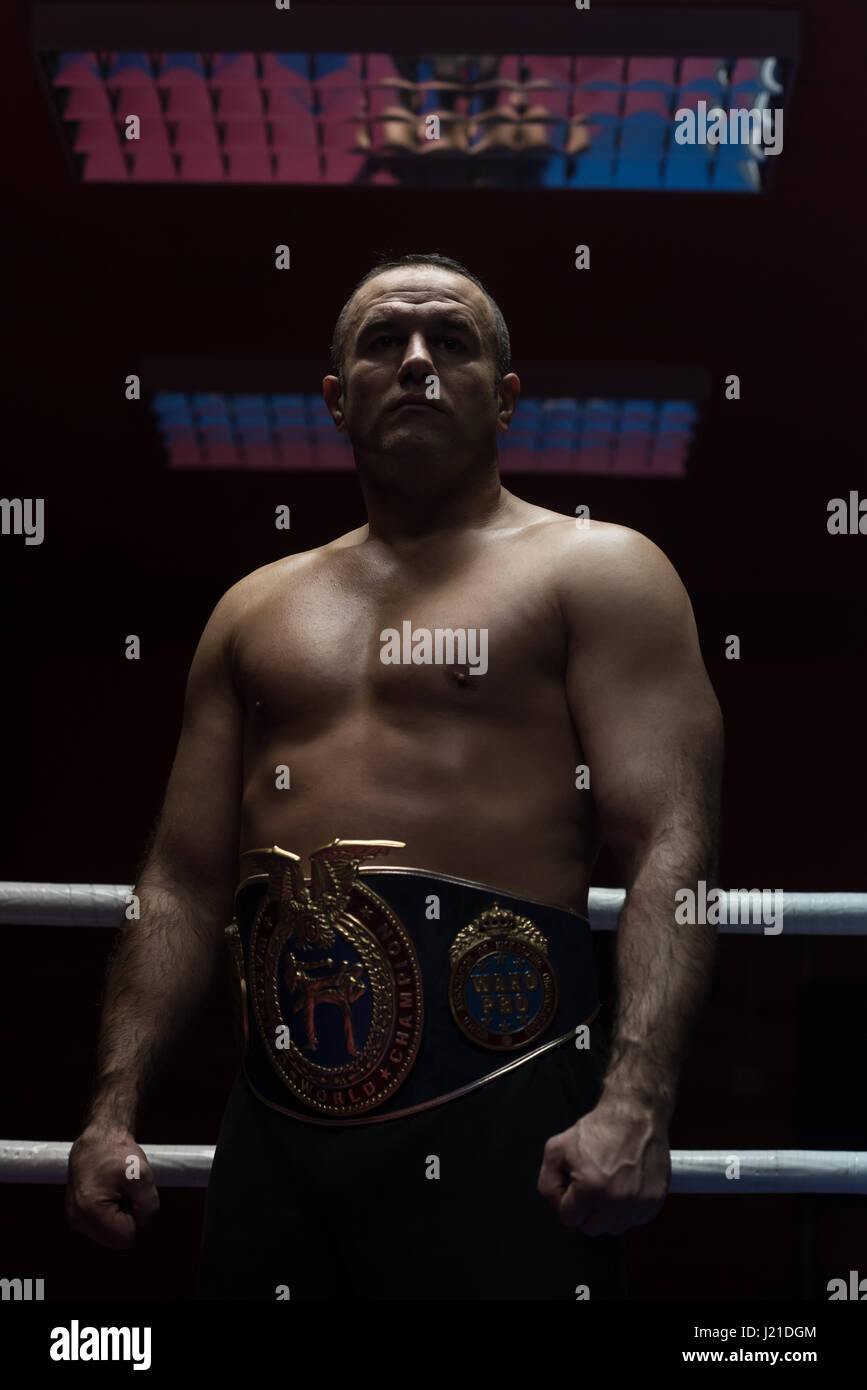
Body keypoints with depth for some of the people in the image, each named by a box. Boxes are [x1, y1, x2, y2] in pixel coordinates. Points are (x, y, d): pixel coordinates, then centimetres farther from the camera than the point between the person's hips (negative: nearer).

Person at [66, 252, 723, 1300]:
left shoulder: (595, 571, 4)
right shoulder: (254, 610, 19)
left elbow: (672, 848, -7)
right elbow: (185, 881, 17)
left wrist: (635, 1105, -20)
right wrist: (114, 1107, 7)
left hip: (502, 1106, -4)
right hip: (278, 1124, 4)